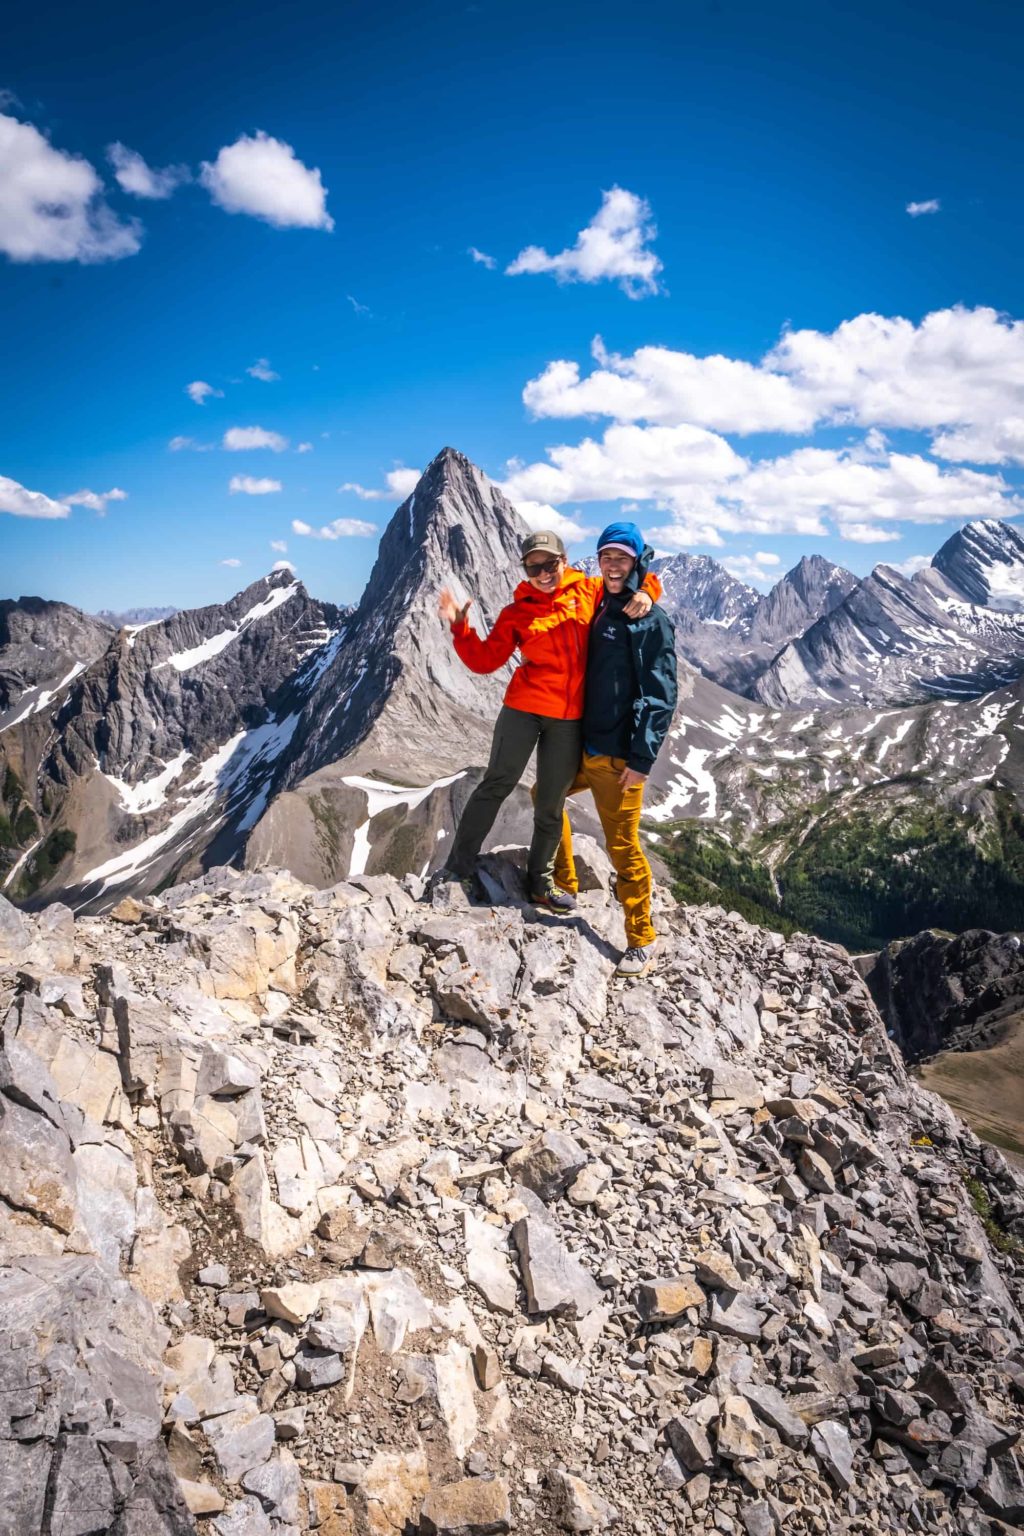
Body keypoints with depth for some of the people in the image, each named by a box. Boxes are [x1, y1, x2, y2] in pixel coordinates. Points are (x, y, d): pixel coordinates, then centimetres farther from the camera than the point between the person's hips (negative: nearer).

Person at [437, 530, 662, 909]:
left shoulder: (590, 591, 5)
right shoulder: (516, 613, 1)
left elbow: (646, 579, 15)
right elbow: (485, 660, 0)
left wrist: (645, 594, -7)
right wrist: (461, 628, -13)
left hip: (570, 718, 2)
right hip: (524, 708, -2)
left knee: (551, 803, 11)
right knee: (497, 784, 1)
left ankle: (539, 882, 26)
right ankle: (459, 867, 14)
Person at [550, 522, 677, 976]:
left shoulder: (650, 619, -10)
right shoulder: (597, 608, 11)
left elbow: (660, 695, -14)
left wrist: (642, 758, -18)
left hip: (619, 757, -8)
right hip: (581, 746, 8)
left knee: (623, 846, -1)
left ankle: (642, 940, 15)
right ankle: (564, 884, 40)